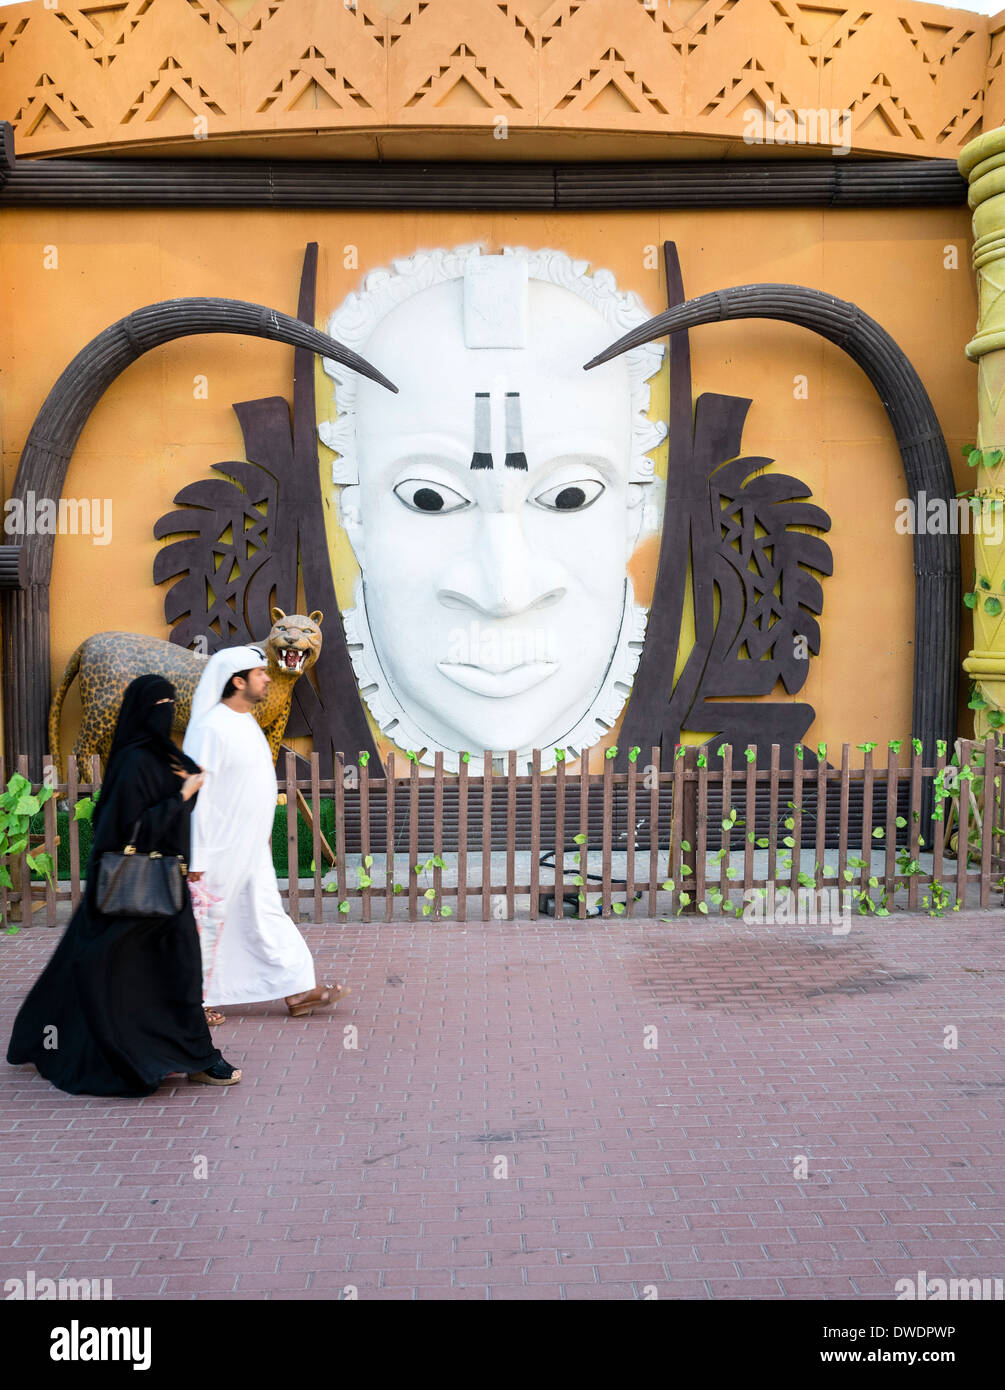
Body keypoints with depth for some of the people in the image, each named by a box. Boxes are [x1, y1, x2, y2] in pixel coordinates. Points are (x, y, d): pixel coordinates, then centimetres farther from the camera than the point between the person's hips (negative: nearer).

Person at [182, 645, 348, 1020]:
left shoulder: (246, 721, 9)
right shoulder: (211, 727, -20)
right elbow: (196, 793, -20)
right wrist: (195, 858, -20)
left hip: (251, 847, 9)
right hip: (221, 849, -9)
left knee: (267, 913, 12)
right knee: (208, 921, 4)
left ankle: (297, 991, 17)